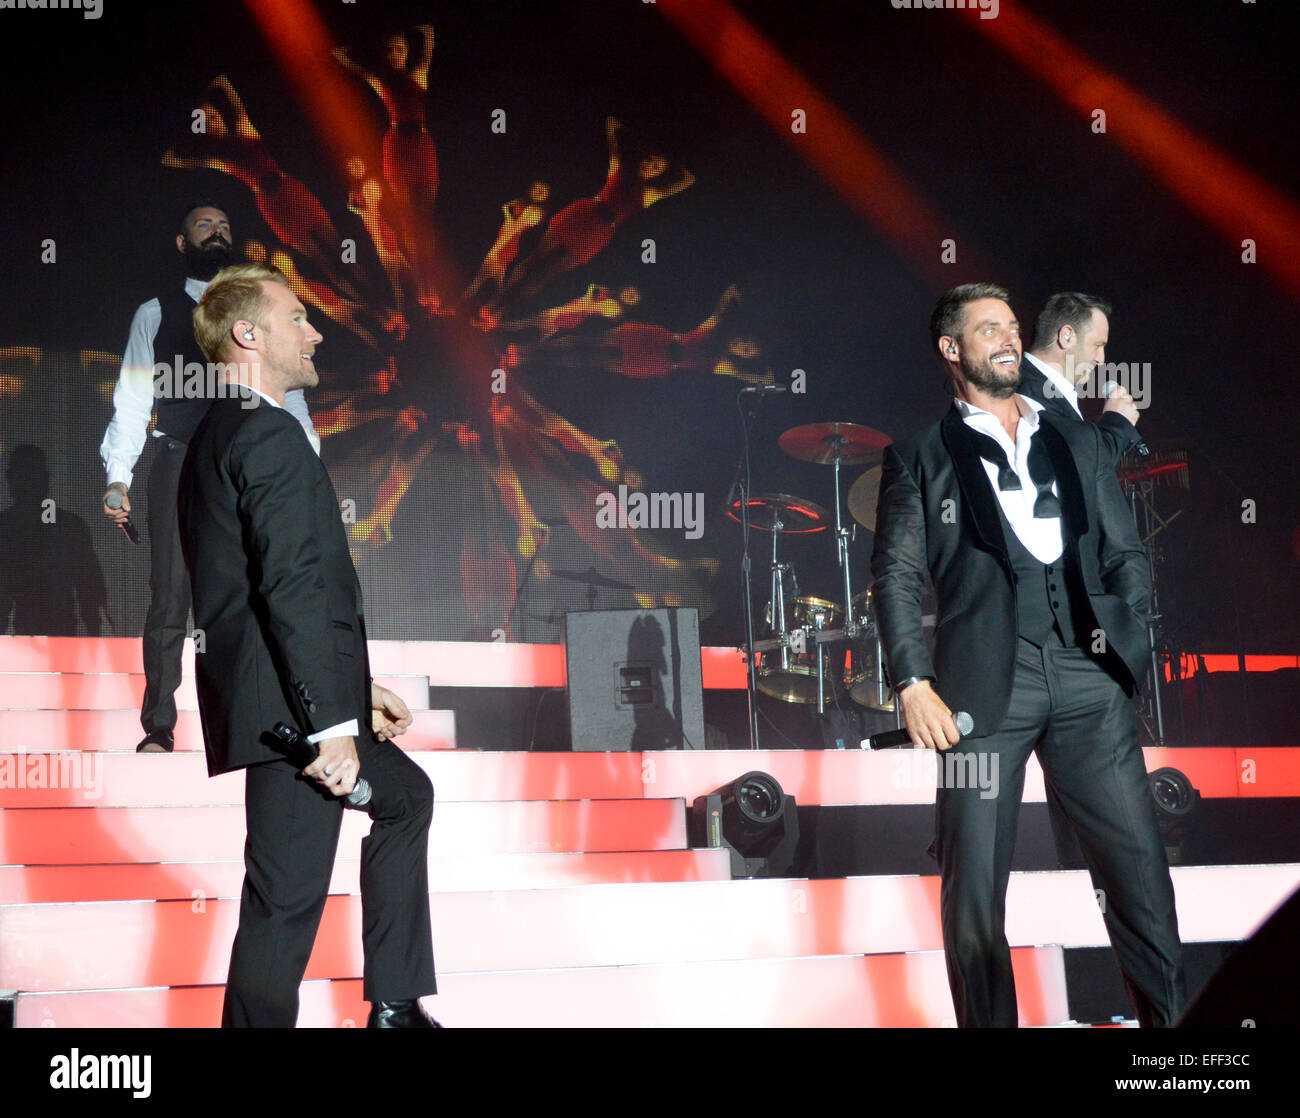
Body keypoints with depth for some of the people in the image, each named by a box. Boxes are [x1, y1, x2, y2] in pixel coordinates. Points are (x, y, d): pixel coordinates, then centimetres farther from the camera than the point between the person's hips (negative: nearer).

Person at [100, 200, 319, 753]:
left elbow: (286, 393, 12)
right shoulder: (155, 313, 12)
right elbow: (132, 398, 6)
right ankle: (158, 729, -1)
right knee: (170, 598, -5)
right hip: (179, 463, -1)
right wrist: (119, 475, -5)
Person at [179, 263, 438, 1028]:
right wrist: (331, 723, -22)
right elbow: (293, 588, -22)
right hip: (287, 708, -11)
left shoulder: (221, 435, 18)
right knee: (286, 903, -8)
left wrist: (352, 691, 21)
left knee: (405, 795, 27)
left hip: (290, 701, 11)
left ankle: (396, 1008, 30)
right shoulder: (270, 436, -14)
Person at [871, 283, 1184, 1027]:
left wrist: (1124, 635, 1)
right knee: (974, 882, -4)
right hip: (984, 679, -2)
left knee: (1137, 860, -4)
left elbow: (1127, 553, 19)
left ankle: (1172, 1020, 3)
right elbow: (897, 575, 4)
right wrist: (914, 684, -8)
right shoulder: (921, 457, 12)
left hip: (1087, 675, 2)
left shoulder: (1078, 443, 21)